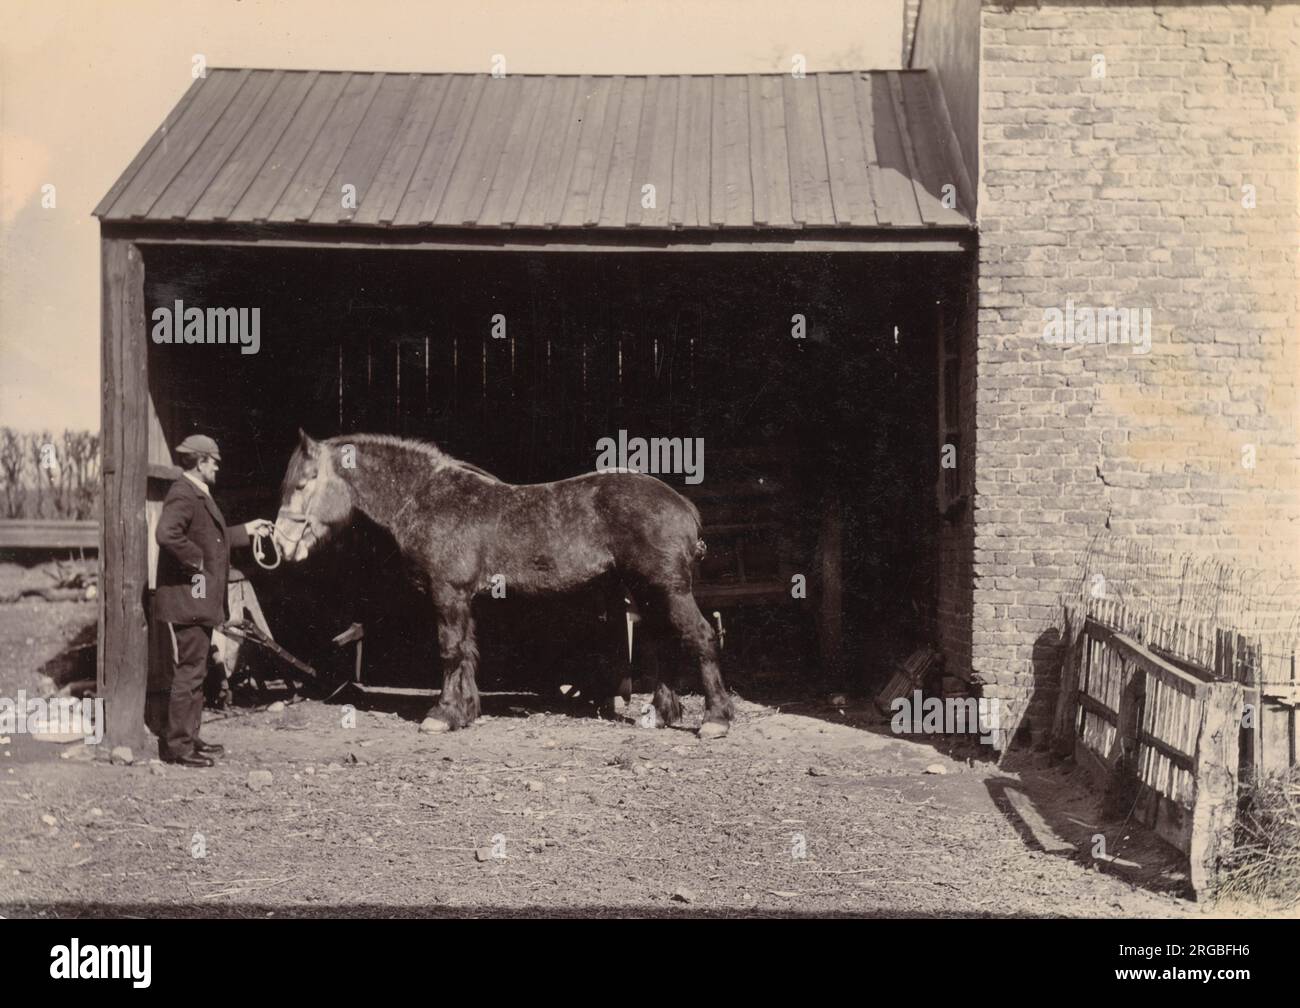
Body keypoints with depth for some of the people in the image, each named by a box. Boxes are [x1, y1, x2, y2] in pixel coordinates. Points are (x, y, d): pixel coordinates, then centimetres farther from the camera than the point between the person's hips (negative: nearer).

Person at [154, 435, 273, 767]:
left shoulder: (199, 495, 18)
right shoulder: (183, 495, -16)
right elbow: (166, 533, -33)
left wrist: (247, 530, 25)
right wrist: (195, 559, -23)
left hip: (201, 601, 11)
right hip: (186, 601, -11)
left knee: (196, 673, 16)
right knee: (188, 673, -6)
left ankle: (189, 738, 25)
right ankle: (178, 745, -1)